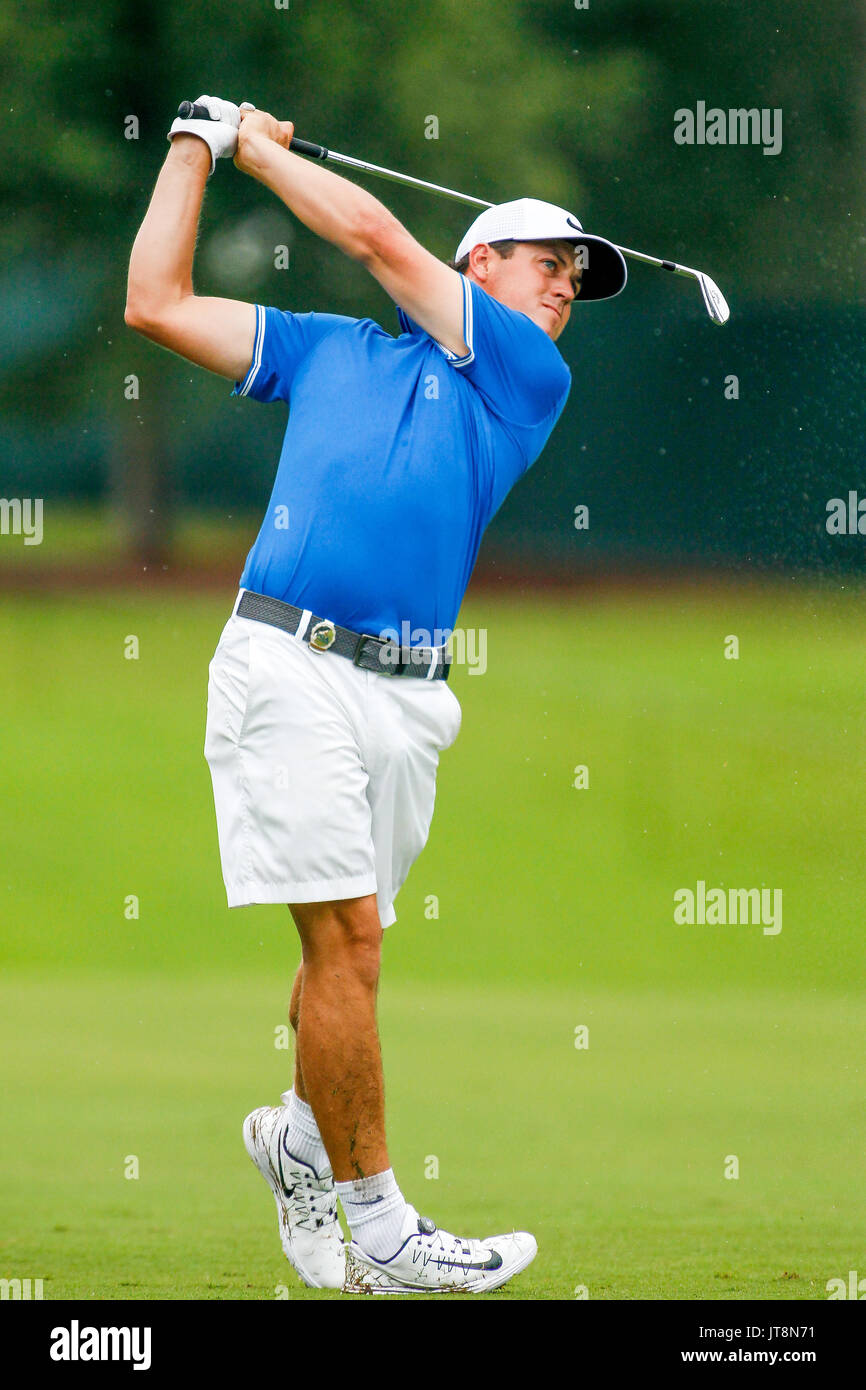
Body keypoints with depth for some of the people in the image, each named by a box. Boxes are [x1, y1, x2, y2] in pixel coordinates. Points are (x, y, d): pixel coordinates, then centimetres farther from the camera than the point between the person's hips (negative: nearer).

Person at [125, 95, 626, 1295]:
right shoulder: (327, 349, 17)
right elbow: (158, 303, 19)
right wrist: (201, 145, 23)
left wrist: (263, 149, 15)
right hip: (290, 666, -3)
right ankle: (382, 1232, -8)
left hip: (408, 697, 3)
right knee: (344, 939, -10)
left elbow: (376, 239, 7)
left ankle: (298, 1134, 34)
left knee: (352, 946, 6)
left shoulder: (529, 382, 15)